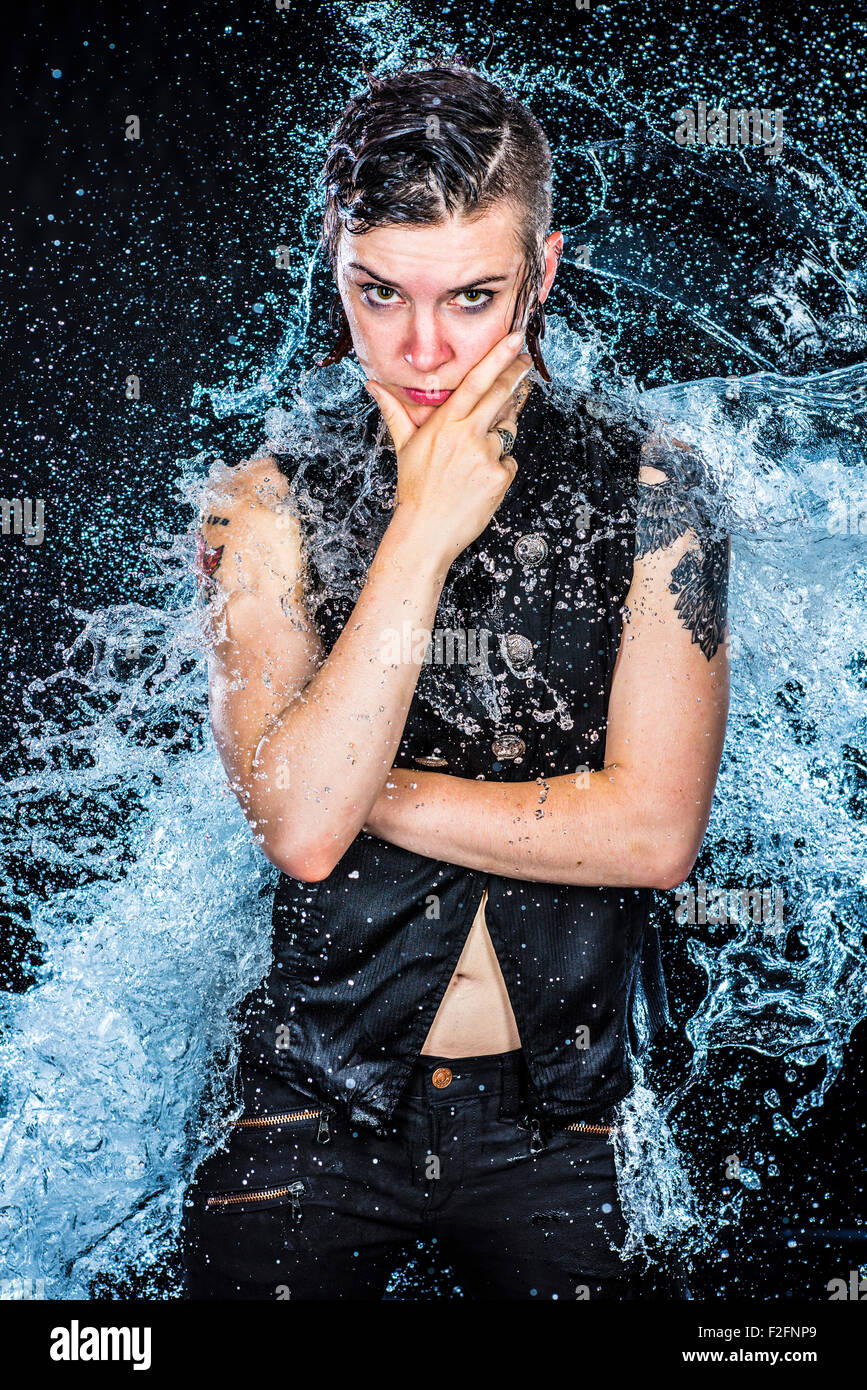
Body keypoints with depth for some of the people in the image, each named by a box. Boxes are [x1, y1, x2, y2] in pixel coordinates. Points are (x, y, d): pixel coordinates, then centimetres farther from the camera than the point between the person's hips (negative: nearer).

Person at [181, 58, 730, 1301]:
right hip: (320, 1114, 0)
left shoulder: (648, 492, -5)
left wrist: (366, 788, -12)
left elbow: (657, 831, -13)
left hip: (567, 1118, 1)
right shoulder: (269, 506, -5)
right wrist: (424, 534, -20)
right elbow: (298, 825, -19)